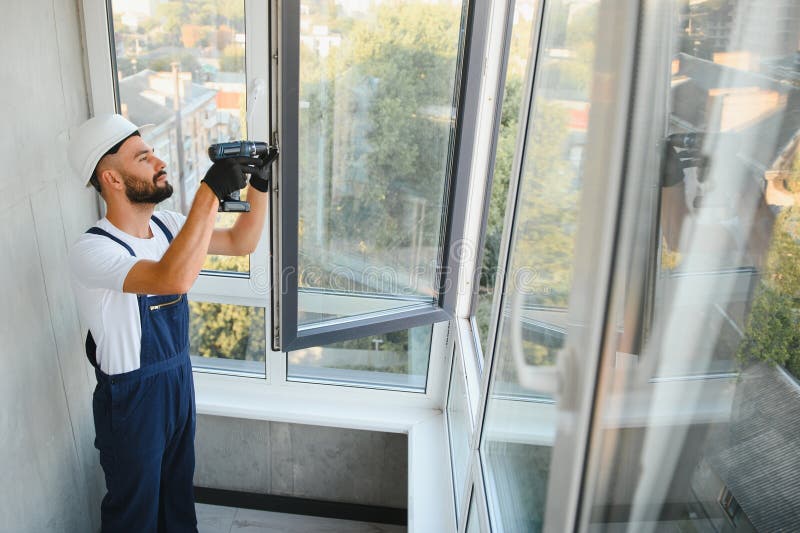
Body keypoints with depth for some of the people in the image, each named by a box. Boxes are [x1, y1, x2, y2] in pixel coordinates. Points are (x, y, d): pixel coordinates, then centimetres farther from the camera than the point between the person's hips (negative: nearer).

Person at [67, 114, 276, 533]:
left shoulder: (167, 225, -3)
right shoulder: (91, 249, -28)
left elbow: (240, 243, 4)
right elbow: (174, 279, -45)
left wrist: (258, 184, -11)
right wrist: (210, 191, -43)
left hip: (179, 380, 7)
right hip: (130, 399, -7)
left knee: (178, 490, 27)